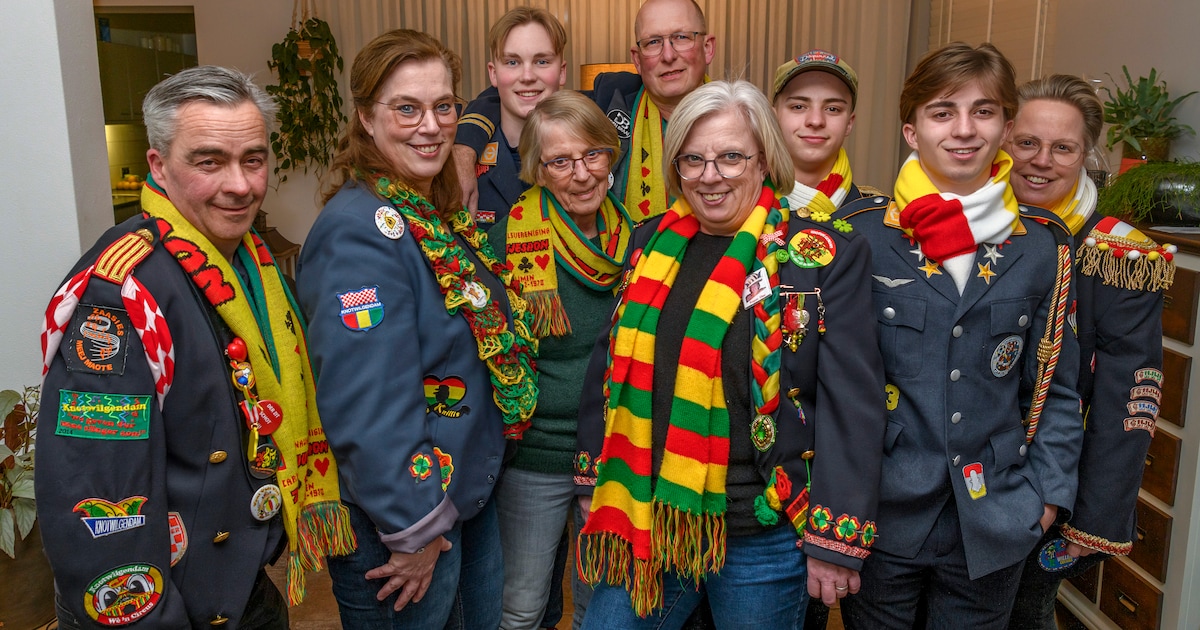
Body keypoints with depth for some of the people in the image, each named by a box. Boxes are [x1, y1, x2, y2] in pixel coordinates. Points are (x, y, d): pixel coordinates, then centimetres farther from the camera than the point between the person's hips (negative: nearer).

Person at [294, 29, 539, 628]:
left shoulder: (446, 213, 4)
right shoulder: (358, 231, -23)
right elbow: (367, 408, -28)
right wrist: (414, 529, -20)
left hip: (473, 497, 9)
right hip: (398, 531, -8)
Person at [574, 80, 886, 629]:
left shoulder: (826, 256, -8)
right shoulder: (651, 244, 4)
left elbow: (852, 401, -10)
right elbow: (611, 363, 11)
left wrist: (836, 539, -11)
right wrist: (593, 479, 12)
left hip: (764, 538, -3)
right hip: (645, 522, 4)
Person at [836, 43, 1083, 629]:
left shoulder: (1043, 243, 0)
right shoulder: (862, 235, -7)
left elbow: (1054, 386, 7)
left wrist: (1047, 493, 1)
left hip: (994, 525, 2)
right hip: (883, 515, -2)